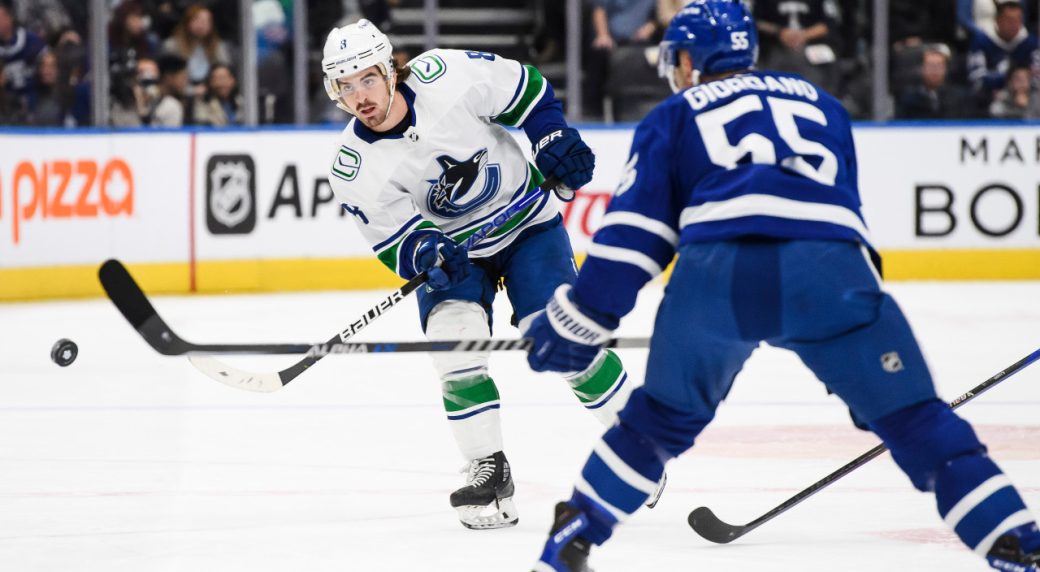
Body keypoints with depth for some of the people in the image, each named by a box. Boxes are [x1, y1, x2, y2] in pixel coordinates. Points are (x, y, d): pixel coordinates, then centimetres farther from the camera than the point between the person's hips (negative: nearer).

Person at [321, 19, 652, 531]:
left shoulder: (446, 76, -25)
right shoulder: (355, 170, -20)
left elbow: (525, 88, -8)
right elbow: (395, 243, -18)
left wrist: (554, 141, -13)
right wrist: (426, 253, -38)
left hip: (526, 221, -1)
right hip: (451, 246, 2)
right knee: (453, 337, -21)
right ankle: (487, 469, -9)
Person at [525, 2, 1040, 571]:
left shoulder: (674, 116, 27)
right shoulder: (819, 102, 35)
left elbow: (634, 230, 15)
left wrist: (577, 324, 19)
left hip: (715, 268, -1)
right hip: (828, 268, 1)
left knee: (663, 417, 23)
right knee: (916, 421, 7)